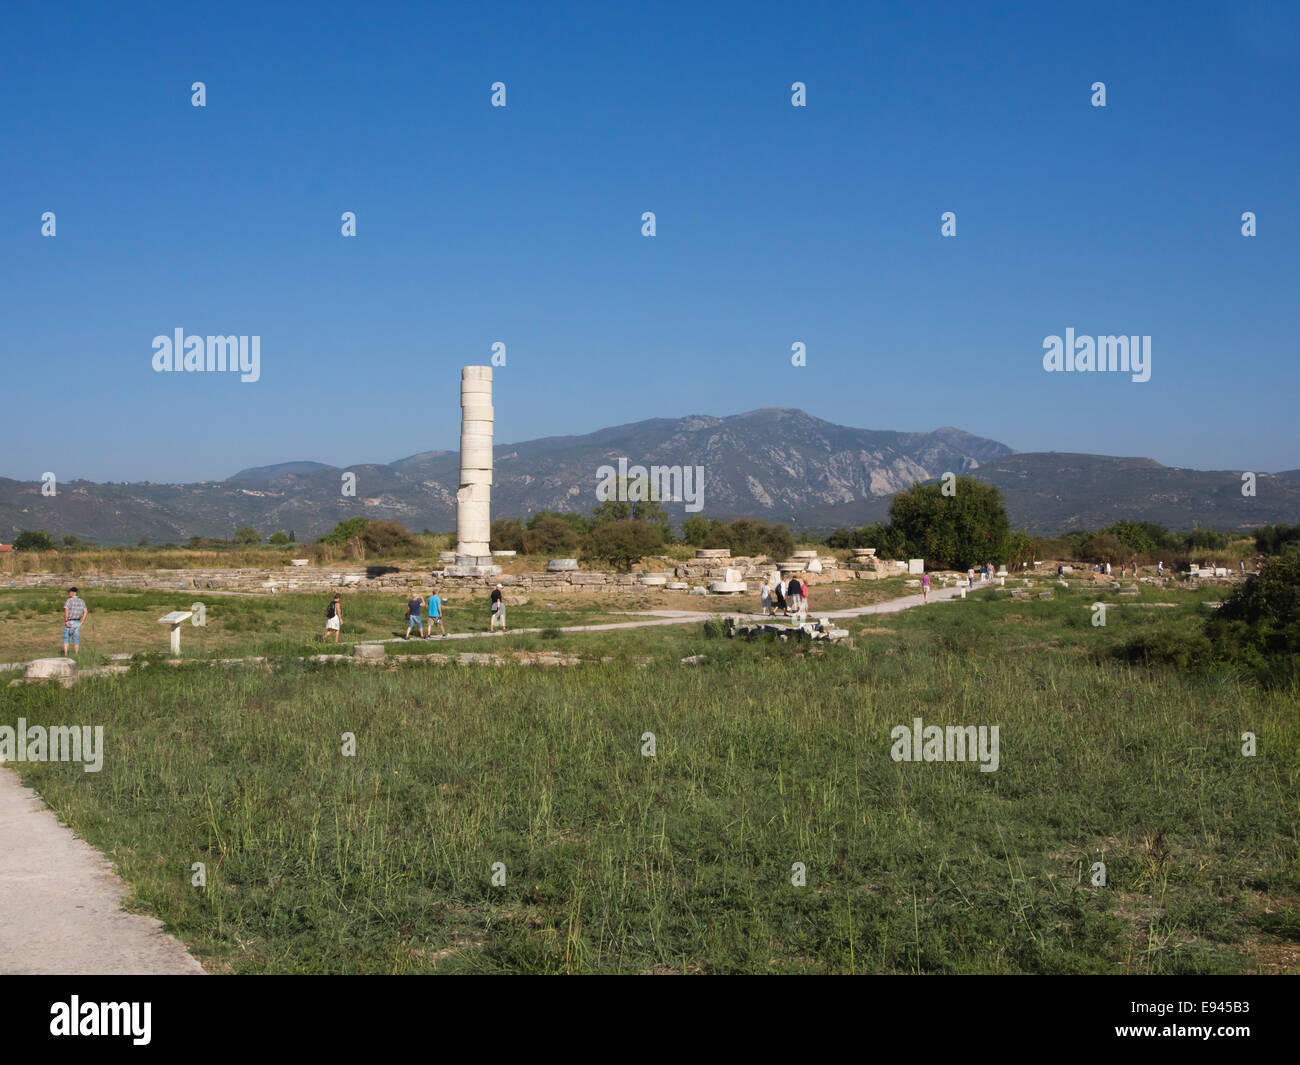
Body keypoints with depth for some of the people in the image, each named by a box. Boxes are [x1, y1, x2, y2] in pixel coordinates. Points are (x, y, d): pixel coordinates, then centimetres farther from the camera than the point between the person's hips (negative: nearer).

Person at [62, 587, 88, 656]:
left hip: (69, 622, -4)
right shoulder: (82, 601, 6)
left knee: (66, 639, 5)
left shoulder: (69, 600, -10)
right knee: (76, 640, 11)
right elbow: (85, 612, 2)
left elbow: (66, 610, -24)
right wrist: (82, 622, 4)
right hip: (77, 622, 4)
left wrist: (66, 621, -18)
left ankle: (65, 655, -5)